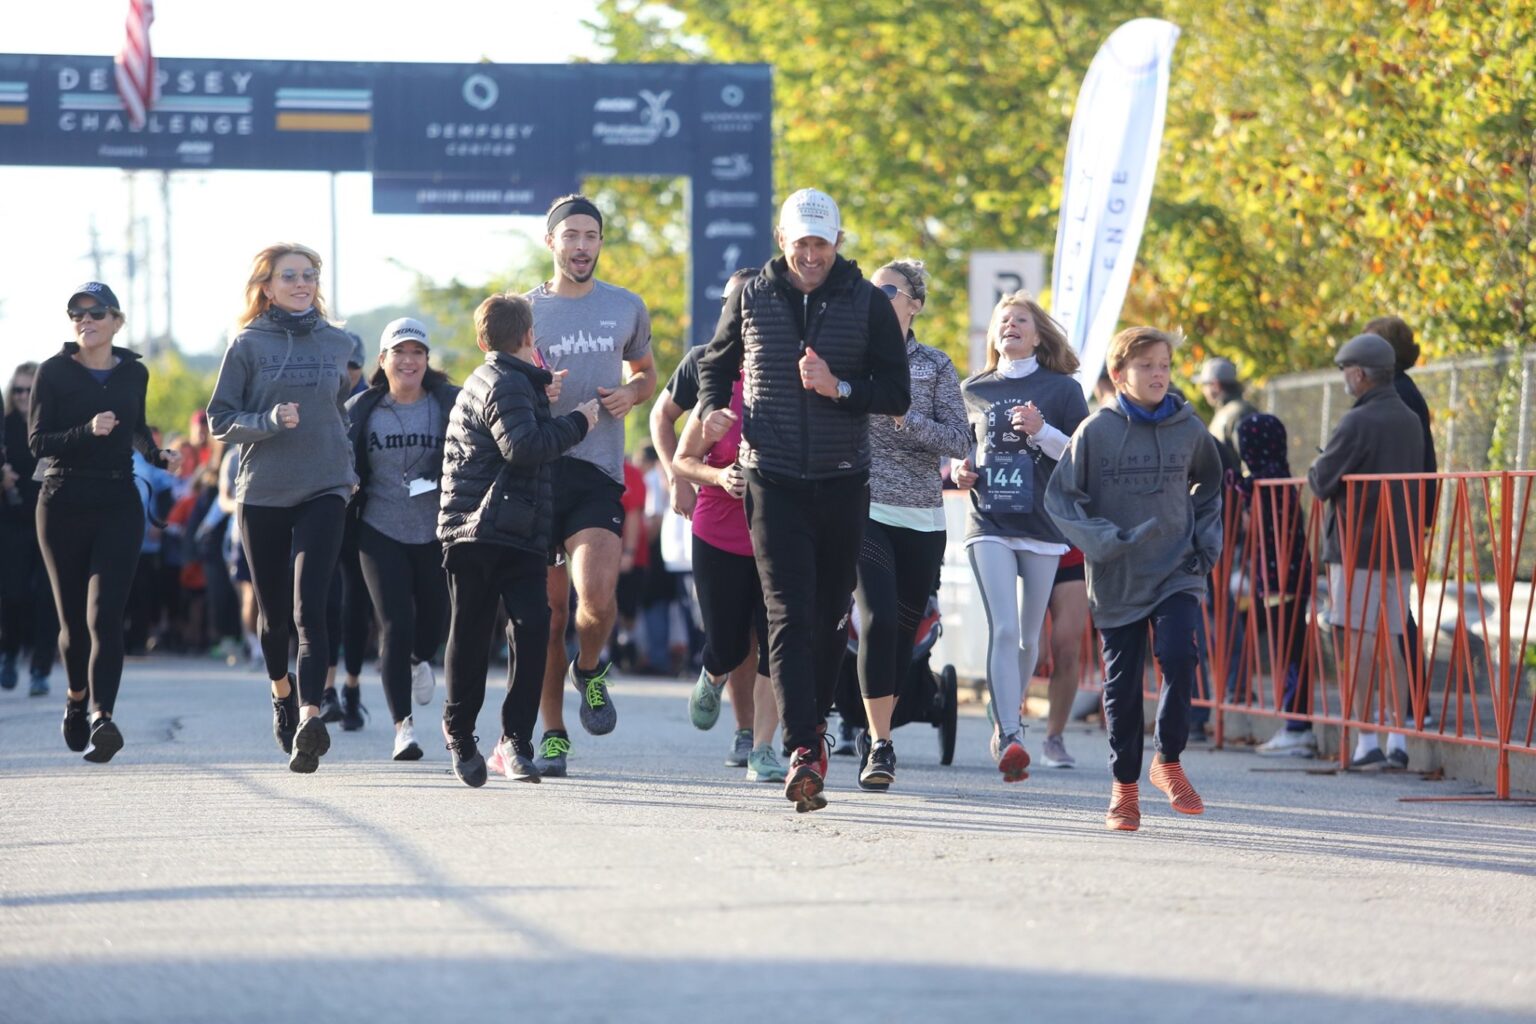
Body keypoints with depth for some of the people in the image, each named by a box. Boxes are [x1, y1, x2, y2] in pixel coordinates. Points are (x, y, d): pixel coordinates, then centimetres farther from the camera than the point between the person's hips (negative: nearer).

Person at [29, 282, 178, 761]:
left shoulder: (134, 374, 8)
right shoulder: (53, 372, -1)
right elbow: (37, 442, -9)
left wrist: (159, 456, 7)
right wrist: (88, 432, -23)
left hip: (119, 505, 1)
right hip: (63, 504, -1)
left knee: (104, 615, -15)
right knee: (73, 619, 8)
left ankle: (101, 719, -27)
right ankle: (78, 696, 37)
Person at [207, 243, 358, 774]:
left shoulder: (337, 343, 8)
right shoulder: (248, 345, 1)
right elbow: (220, 421, 0)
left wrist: (351, 467, 13)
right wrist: (270, 421, -16)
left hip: (324, 492, 0)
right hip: (262, 493, 0)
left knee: (309, 610, -16)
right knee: (275, 613, 11)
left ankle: (309, 717, -28)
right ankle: (282, 693, 39)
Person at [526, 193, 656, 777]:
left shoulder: (627, 308, 10)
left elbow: (646, 372, 26)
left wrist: (631, 394, 2)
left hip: (598, 472, 0)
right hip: (536, 470, 0)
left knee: (598, 597, -20)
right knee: (549, 614, 3)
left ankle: (590, 671, 12)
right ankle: (552, 734, 15)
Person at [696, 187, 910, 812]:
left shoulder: (868, 303, 2)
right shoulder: (752, 298, 5)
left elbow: (896, 394, 1)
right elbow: (716, 364, 20)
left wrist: (840, 388, -16)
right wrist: (713, 411, 1)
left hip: (843, 482, 1)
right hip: (774, 479, -1)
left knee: (830, 614, 10)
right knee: (790, 614, -12)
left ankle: (814, 722, 29)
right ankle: (803, 749, -20)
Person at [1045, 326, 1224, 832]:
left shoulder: (1188, 429, 3)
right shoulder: (1095, 432, -5)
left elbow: (1209, 486, 22)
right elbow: (1060, 497, -2)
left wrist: (1207, 541, 11)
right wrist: (1100, 539, -14)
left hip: (1177, 573, 1)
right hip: (1117, 580, -1)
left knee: (1179, 656, -19)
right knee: (1122, 682, 4)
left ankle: (1169, 761, 1)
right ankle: (1124, 785, 18)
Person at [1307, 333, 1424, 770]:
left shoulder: (1357, 423, -14)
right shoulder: (1410, 420, 10)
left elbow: (1321, 482, -12)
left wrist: (1315, 470, 8)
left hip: (1358, 544, -7)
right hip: (1400, 543, 7)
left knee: (1358, 640, -4)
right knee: (1391, 640, 10)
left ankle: (1366, 741, -6)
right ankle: (1397, 741, 7)